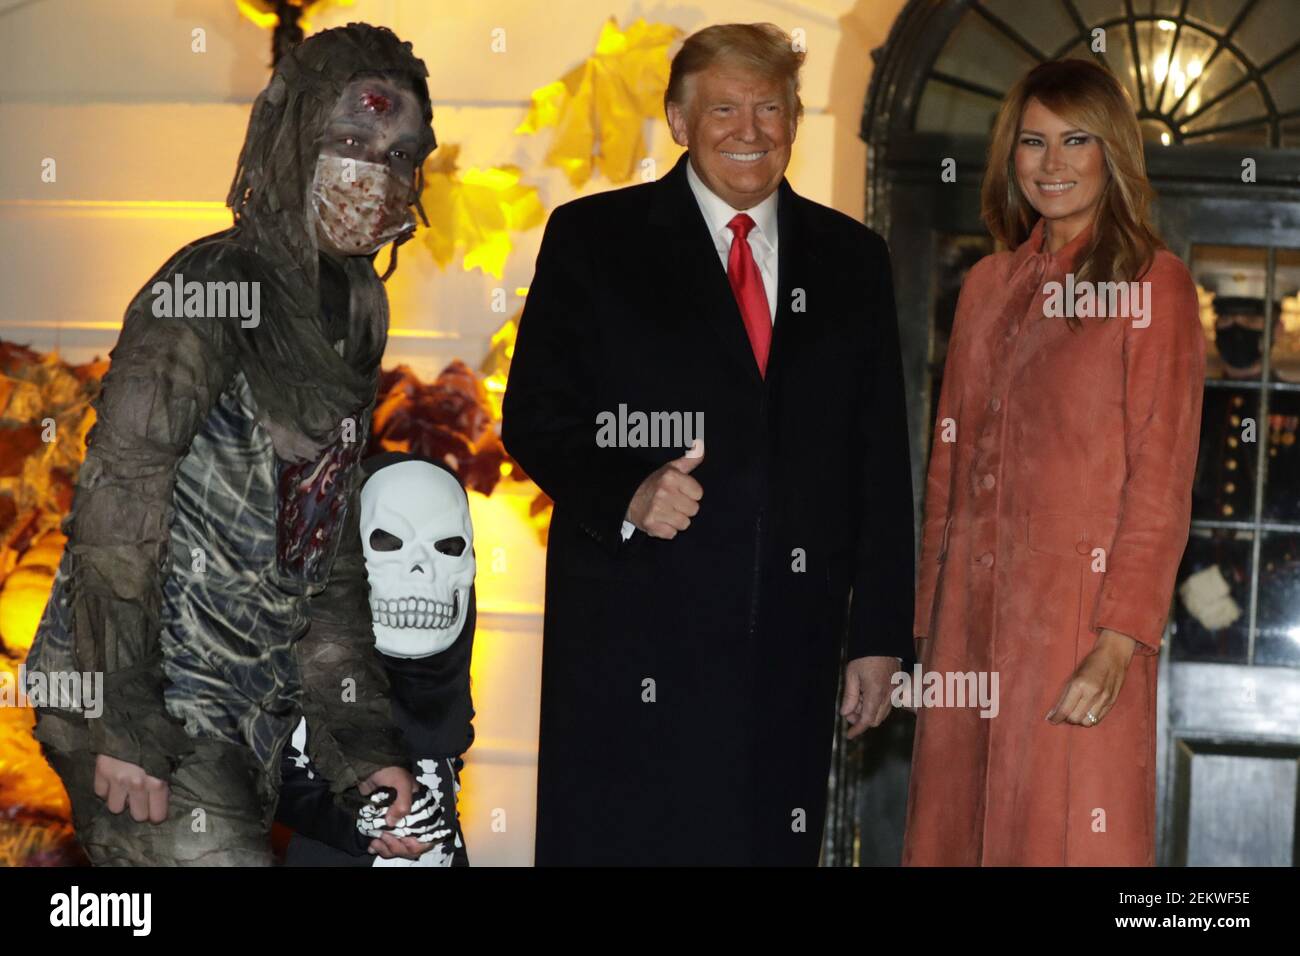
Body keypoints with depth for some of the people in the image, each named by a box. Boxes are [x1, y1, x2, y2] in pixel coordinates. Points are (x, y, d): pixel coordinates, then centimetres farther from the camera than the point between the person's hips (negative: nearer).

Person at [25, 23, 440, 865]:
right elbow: (117, 507, -17)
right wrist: (121, 724, -20)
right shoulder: (210, 292, -14)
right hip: (153, 702, -7)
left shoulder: (352, 310, 11)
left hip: (246, 717, 8)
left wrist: (362, 736, 9)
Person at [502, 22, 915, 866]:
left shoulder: (852, 260, 12)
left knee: (772, 843, 4)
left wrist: (879, 634, 7)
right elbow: (534, 418, 1)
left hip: (790, 640, 3)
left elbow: (880, 461, 11)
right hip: (632, 631, -2)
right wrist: (624, 495, -18)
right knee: (618, 843, 0)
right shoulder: (593, 239, 4)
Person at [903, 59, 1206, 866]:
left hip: (1079, 610, -5)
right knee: (956, 829, 9)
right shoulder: (989, 286, 14)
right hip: (972, 611, 6)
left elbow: (1162, 477, -9)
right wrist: (930, 619, 9)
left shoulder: (1153, 284, -3)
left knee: (1069, 835, -1)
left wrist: (1120, 642, -17)